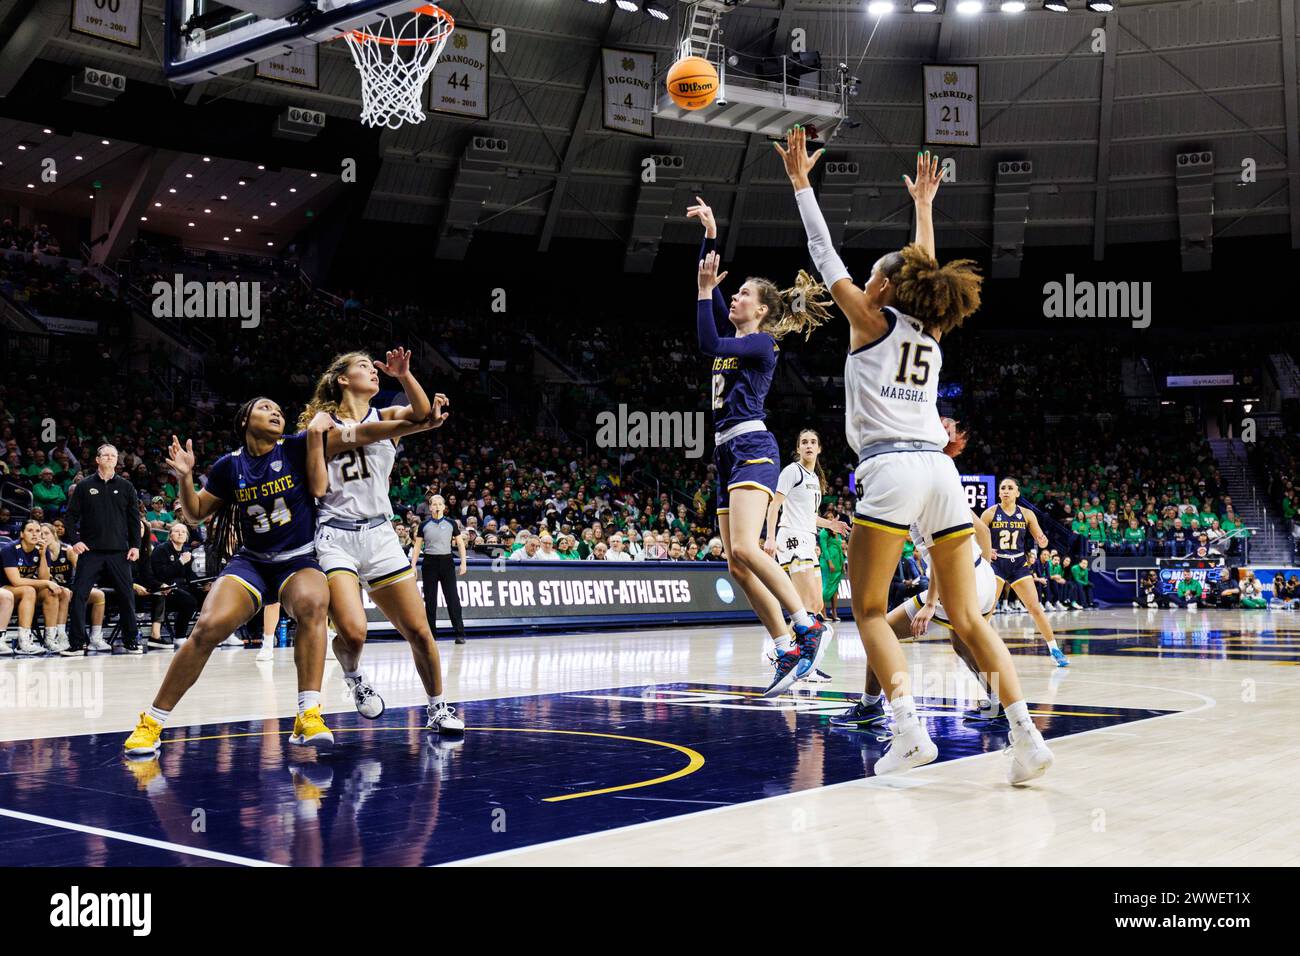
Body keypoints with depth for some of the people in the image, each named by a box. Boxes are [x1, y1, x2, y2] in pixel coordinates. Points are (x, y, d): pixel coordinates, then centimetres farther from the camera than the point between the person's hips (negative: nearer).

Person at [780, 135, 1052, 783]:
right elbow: (925, 269, 40)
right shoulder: (931, 331, 21)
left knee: (869, 609, 3)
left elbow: (825, 255, 14)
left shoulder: (872, 321, 8)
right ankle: (1025, 734, -6)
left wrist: (801, 183, 22)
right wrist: (923, 204, 50)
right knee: (968, 617, 7)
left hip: (891, 469, -5)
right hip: (941, 471, 5)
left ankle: (908, 729, -13)